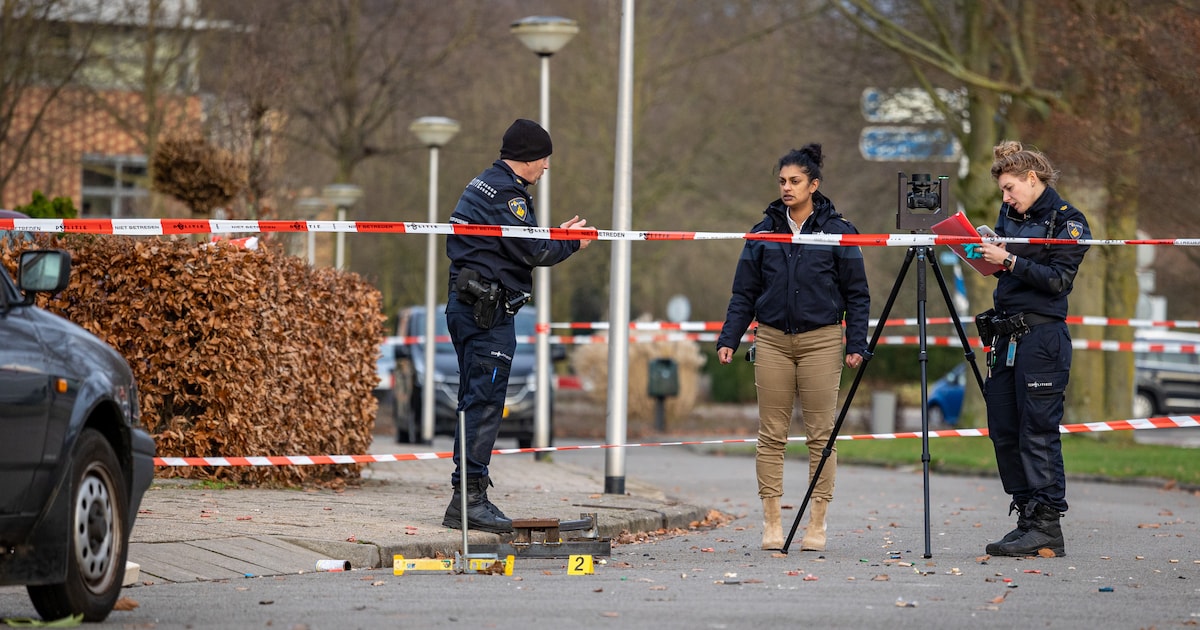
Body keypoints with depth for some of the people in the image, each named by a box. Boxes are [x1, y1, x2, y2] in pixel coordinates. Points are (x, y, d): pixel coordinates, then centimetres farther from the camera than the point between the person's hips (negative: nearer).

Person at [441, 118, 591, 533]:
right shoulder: (504, 194, -14)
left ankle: (468, 496, 15)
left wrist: (556, 235, 15)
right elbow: (534, 252, -17)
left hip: (467, 307, 11)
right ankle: (469, 497, -14)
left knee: (476, 400, 12)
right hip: (488, 312, -11)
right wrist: (571, 243, -1)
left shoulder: (484, 185, 19)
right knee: (485, 402, -11)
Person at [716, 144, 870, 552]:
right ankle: (771, 523, 5)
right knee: (771, 434, 1)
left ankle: (817, 524, 3)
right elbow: (744, 293, 11)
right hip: (772, 339, 2)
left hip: (821, 341, -2)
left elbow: (857, 294, 4)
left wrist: (856, 343, -5)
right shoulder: (764, 233, 8)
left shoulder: (836, 232, 2)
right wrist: (728, 339, 2)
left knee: (821, 434, -2)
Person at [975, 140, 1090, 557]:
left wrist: (1009, 261, -18)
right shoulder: (1009, 214, 15)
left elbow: (1058, 279, -14)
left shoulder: (1067, 219, -6)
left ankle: (1047, 527, -7)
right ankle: (1026, 518, 13)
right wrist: (986, 256, 4)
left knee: (1038, 432, -9)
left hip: (1042, 336, -8)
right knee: (1003, 432, 7)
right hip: (1005, 335, 8)